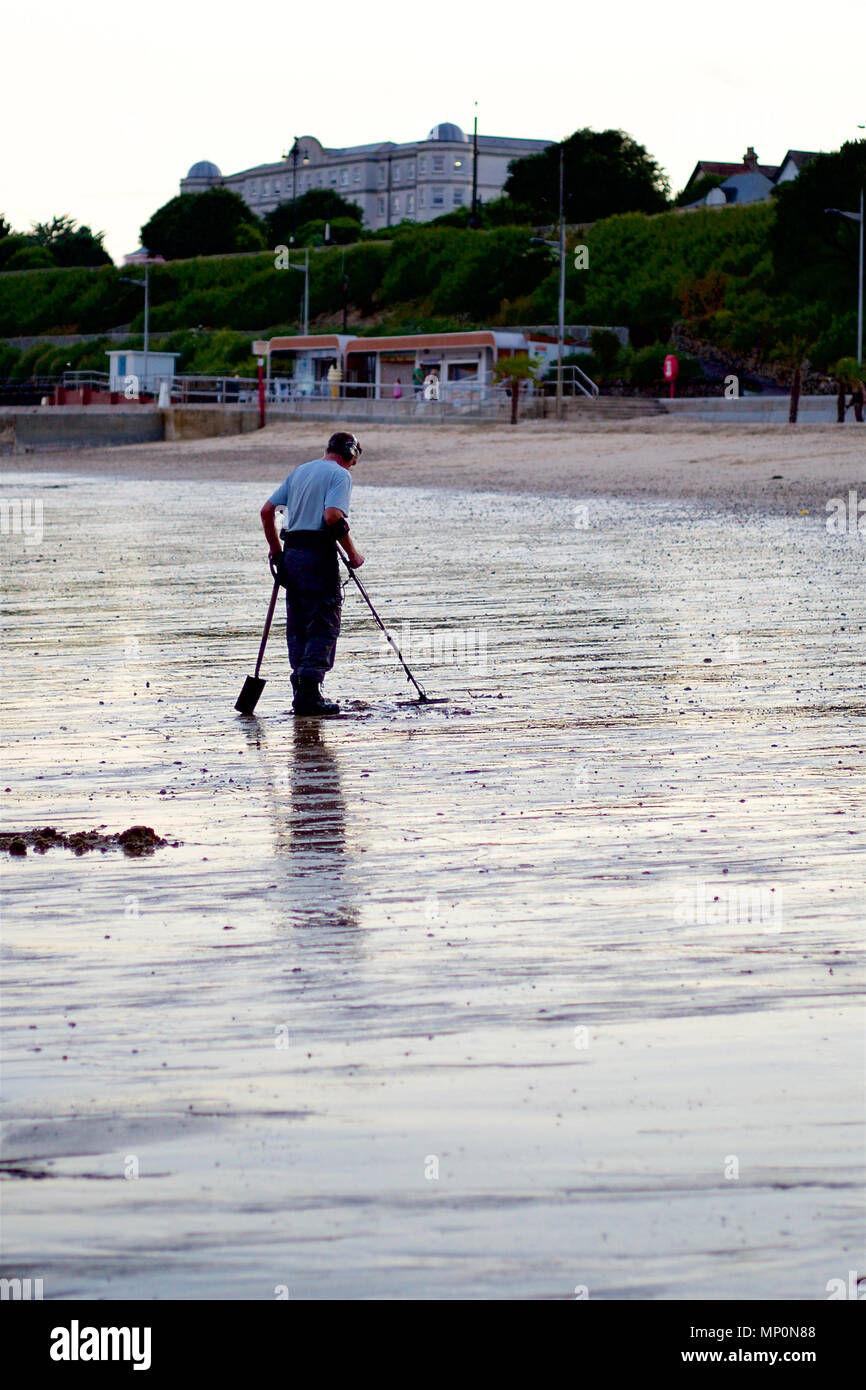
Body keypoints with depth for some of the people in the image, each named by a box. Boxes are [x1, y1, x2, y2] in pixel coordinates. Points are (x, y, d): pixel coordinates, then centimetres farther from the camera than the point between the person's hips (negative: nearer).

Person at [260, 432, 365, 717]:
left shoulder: (299, 471, 18)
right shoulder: (340, 474, -4)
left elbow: (267, 511, 15)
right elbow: (333, 517, -19)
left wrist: (275, 550, 22)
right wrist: (352, 553, -10)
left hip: (291, 553, 7)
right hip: (318, 554, -7)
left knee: (298, 626, 12)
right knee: (325, 626, -4)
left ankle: (301, 692, 11)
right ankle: (309, 690, -16)